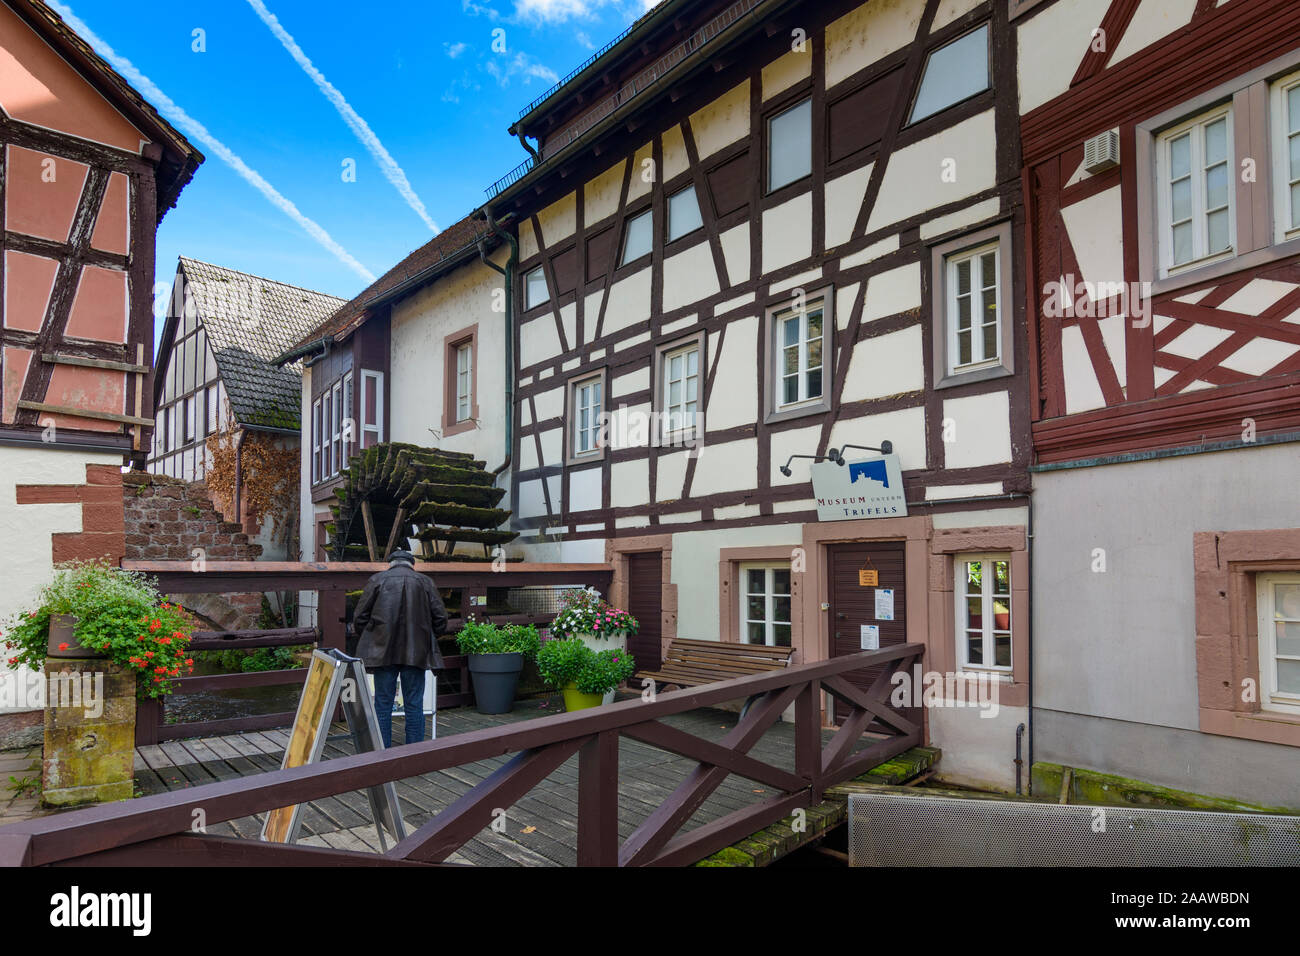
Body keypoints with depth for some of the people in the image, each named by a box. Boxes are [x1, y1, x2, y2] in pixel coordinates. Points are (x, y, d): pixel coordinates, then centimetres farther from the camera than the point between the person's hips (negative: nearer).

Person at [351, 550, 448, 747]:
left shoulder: (377, 580, 4)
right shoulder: (425, 581, 6)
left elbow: (359, 618, 2)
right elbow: (440, 618, 3)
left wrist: (366, 642, 18)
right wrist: (428, 639, 18)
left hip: (383, 651, 0)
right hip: (416, 652, 0)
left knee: (383, 705, 8)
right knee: (414, 706, 6)